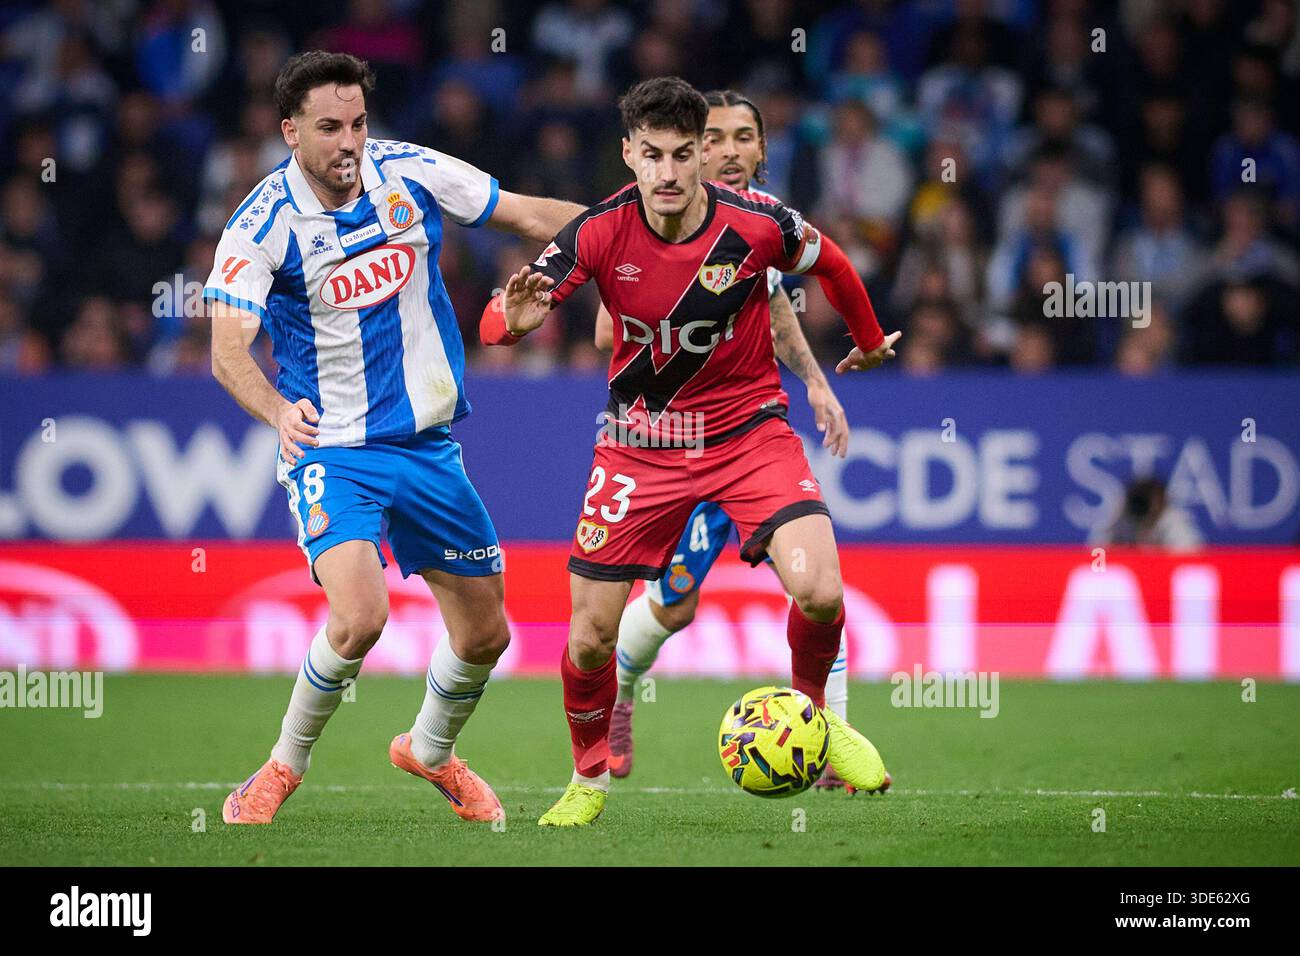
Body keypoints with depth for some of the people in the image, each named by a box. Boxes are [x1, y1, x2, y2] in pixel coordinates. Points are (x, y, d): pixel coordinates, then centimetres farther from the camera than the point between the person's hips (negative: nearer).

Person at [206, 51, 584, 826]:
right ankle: (285, 766, -1)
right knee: (361, 615, -27)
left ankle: (432, 751, 42)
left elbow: (530, 215, 6)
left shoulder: (412, 173, -5)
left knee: (485, 632, 10)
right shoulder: (262, 226, -17)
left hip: (428, 442, 5)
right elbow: (228, 350, -26)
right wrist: (279, 411, -45)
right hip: (331, 448, -5)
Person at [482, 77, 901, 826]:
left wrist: (870, 340, 22)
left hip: (748, 430, -1)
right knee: (590, 636, -3)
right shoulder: (602, 232, -17)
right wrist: (515, 318, -42)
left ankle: (813, 709, 10)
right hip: (640, 442, 1)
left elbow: (832, 265, 6)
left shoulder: (756, 224, -17)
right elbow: (494, 325, -18)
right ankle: (590, 778, 26)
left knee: (819, 589, -23)